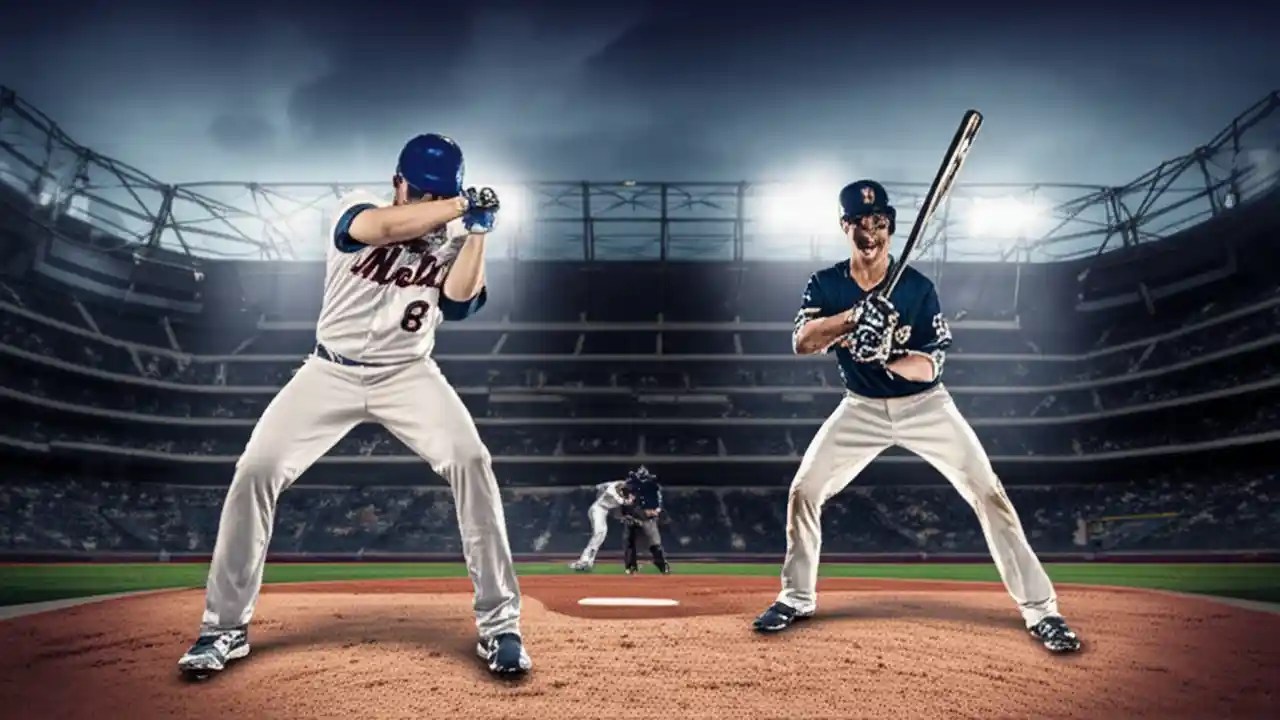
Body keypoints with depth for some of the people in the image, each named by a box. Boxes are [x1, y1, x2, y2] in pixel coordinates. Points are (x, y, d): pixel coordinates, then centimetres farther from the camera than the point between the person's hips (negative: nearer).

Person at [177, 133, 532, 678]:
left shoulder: (452, 239, 3)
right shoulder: (356, 209, -3)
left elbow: (460, 301, -15)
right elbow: (388, 227, -28)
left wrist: (478, 230, -19)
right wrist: (463, 204, -28)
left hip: (408, 374, 1)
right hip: (331, 372, 0)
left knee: (470, 461, -22)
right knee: (256, 471, -12)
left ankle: (498, 622, -12)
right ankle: (225, 628, 6)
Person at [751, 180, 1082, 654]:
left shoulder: (918, 287, -14)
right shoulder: (825, 285, -8)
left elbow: (929, 368, -19)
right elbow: (802, 341, -26)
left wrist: (887, 357, -40)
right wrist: (856, 316, -42)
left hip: (925, 406, -2)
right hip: (862, 408, 2)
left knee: (989, 495, -11)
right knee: (803, 491, -5)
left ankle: (1040, 610, 1)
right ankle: (797, 599, 13)